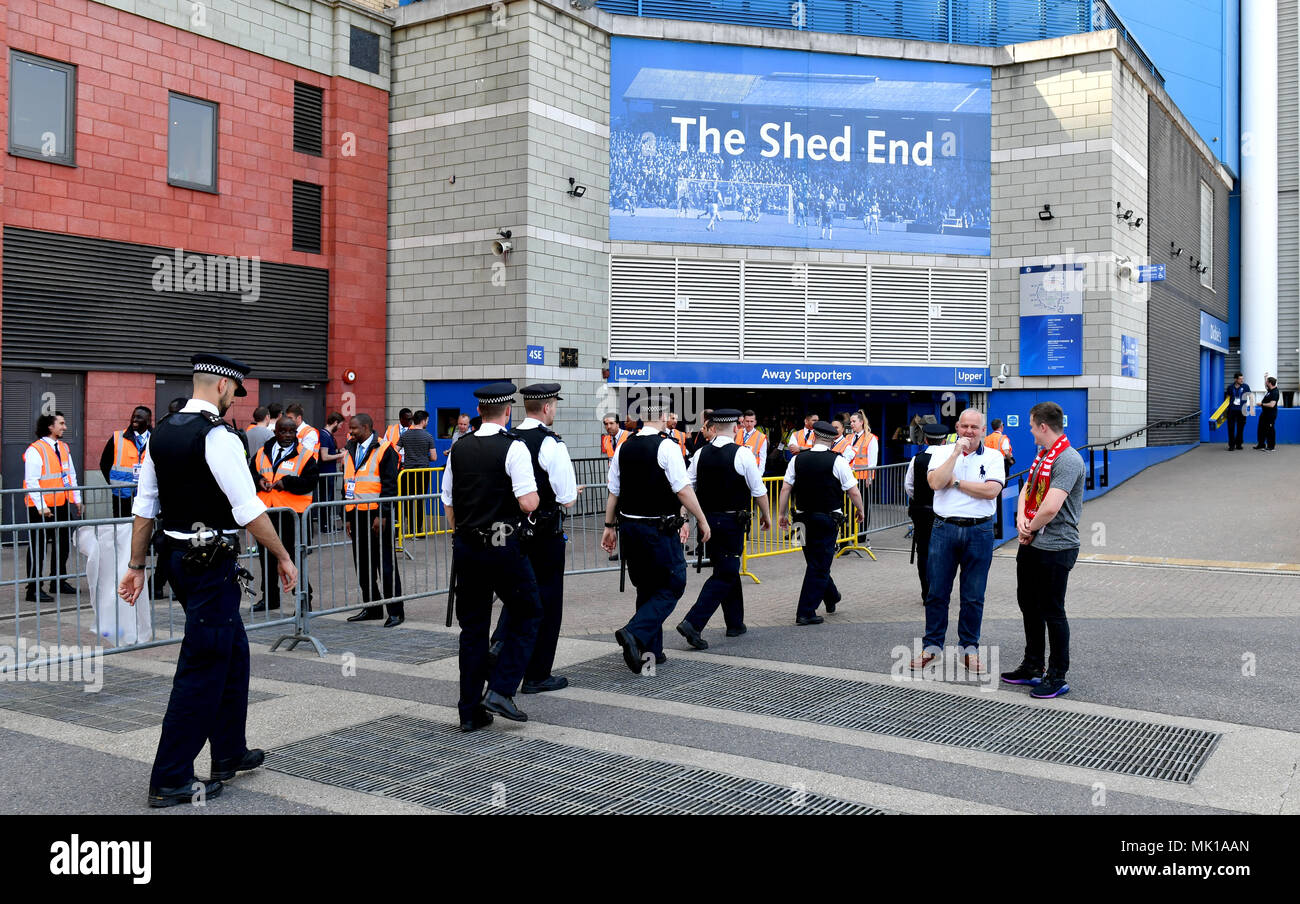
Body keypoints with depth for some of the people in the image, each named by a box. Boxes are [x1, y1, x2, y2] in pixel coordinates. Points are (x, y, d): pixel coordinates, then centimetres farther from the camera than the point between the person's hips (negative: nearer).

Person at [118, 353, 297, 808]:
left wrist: (137, 565, 18)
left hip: (179, 557, 9)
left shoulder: (160, 433, 9)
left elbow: (144, 508, 12)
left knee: (233, 652, 21)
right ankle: (170, 780, 7)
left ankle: (229, 753, 33)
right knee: (202, 668, 0)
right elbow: (249, 510, -19)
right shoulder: (218, 436, -17)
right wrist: (283, 557, -10)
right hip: (213, 563, -9)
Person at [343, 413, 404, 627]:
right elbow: (346, 485, 19)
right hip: (356, 515, 7)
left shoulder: (384, 450, -7)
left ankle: (396, 611, 3)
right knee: (363, 566, 12)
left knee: (386, 565, -3)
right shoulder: (350, 451, 16)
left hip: (377, 515, -7)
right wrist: (347, 517, 14)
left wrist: (382, 515, -17)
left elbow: (390, 485, -11)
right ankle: (372, 608, 22)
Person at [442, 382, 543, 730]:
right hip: (504, 545, -5)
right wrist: (533, 496, 4)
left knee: (472, 627, 11)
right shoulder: (514, 447, -11)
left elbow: (448, 503, 11)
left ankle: (470, 711, 15)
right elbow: (529, 503, -18)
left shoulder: (459, 449, 7)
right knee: (527, 614, 12)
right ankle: (500, 690, 1)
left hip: (465, 545, 5)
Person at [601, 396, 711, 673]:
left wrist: (610, 526, 17)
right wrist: (701, 520, -5)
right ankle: (635, 634, -16)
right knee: (672, 586, 2)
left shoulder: (624, 447, 7)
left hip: (629, 526, 7)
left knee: (646, 588, 17)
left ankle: (651, 650, 21)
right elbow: (683, 490, -15)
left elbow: (613, 492, 10)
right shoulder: (666, 446, -12)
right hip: (660, 529, -7)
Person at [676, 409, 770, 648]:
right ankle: (693, 623, -15)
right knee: (725, 575, -2)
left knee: (728, 570, 19)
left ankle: (735, 623, 28)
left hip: (707, 519, 6)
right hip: (732, 522, -6)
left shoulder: (701, 454, 3)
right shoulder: (742, 454, -11)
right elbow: (758, 491, -6)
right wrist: (766, 515, 9)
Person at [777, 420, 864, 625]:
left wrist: (783, 514, 9)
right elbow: (854, 492, -8)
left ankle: (831, 597, 40)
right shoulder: (837, 461, -9)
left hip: (804, 518, 4)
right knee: (820, 566, 1)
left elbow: (785, 489, 0)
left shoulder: (797, 459, 0)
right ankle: (805, 612, -2)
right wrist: (860, 510, 10)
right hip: (828, 520, -4)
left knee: (814, 562, 21)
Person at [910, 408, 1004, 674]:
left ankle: (969, 649, 20)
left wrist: (957, 482, -8)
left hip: (979, 531, -1)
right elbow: (935, 482, -11)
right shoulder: (942, 452, 6)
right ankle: (932, 646, 18)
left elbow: (991, 490, -12)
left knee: (974, 597, 7)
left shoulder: (993, 457, 4)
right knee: (937, 592, 6)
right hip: (944, 529, 1)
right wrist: (956, 453, -12)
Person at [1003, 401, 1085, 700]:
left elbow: (1050, 507, -27)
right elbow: (1027, 490, 17)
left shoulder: (1068, 460, -20)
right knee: (1029, 605, 18)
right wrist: (1021, 519, -2)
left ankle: (1057, 677, 12)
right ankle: (1032, 668, 32)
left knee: (1052, 612, 0)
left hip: (1055, 548, -10)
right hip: (1031, 544, 10)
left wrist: (1030, 530, -11)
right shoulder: (1041, 455, 12)